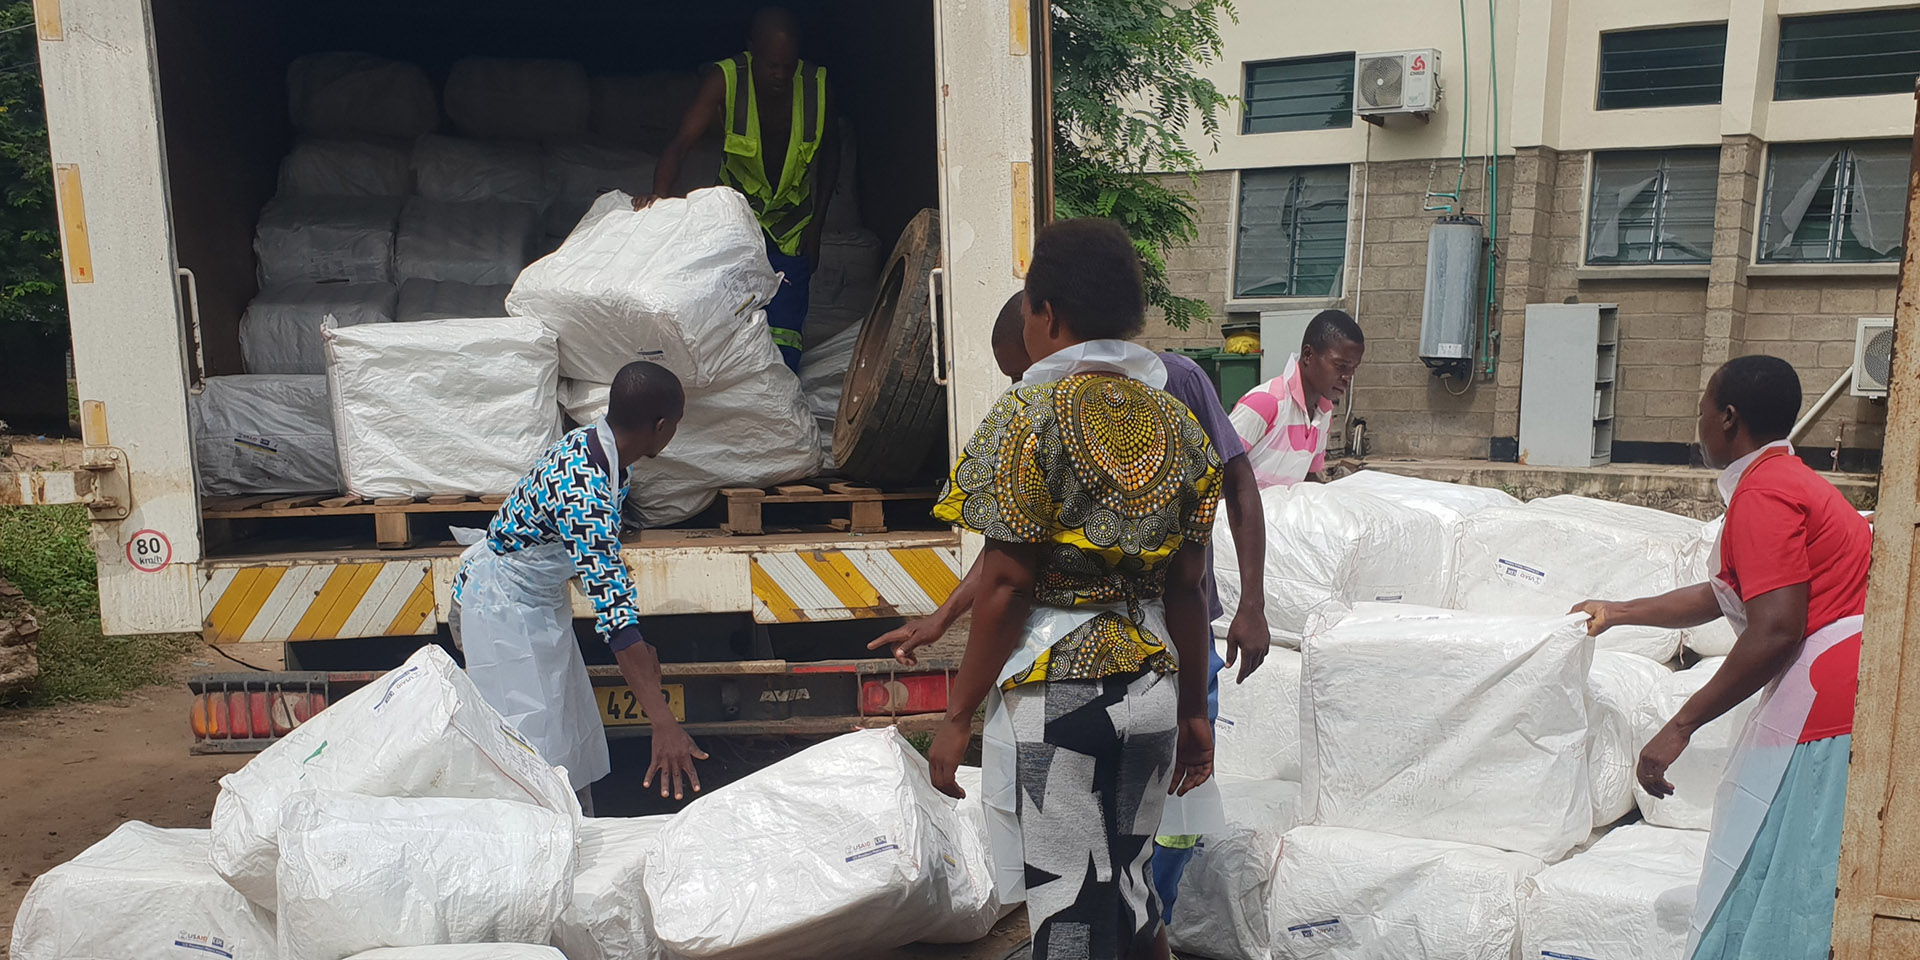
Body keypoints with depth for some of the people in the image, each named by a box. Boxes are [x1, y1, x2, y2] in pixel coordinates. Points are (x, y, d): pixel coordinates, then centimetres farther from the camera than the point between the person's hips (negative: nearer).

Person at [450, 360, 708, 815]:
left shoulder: (601, 447, -7)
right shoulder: (582, 490, -36)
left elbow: (609, 563, 6)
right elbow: (612, 609, -41)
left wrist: (637, 646, 9)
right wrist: (664, 724, -42)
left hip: (538, 603, 10)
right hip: (500, 611, -9)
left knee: (573, 734, 17)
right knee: (537, 753, -4)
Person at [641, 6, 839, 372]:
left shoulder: (817, 85, -16)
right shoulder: (725, 79, -21)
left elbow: (830, 151, 1)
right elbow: (682, 142, -29)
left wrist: (816, 225, -1)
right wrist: (660, 191, -50)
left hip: (793, 225, 0)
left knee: (783, 328, -7)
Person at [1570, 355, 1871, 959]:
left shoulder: (1764, 491, -12)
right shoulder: (1793, 480, 22)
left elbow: (1776, 629, -22)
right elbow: (1719, 596, 31)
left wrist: (1680, 727, -18)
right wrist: (1618, 613, 40)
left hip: (1823, 700, -10)